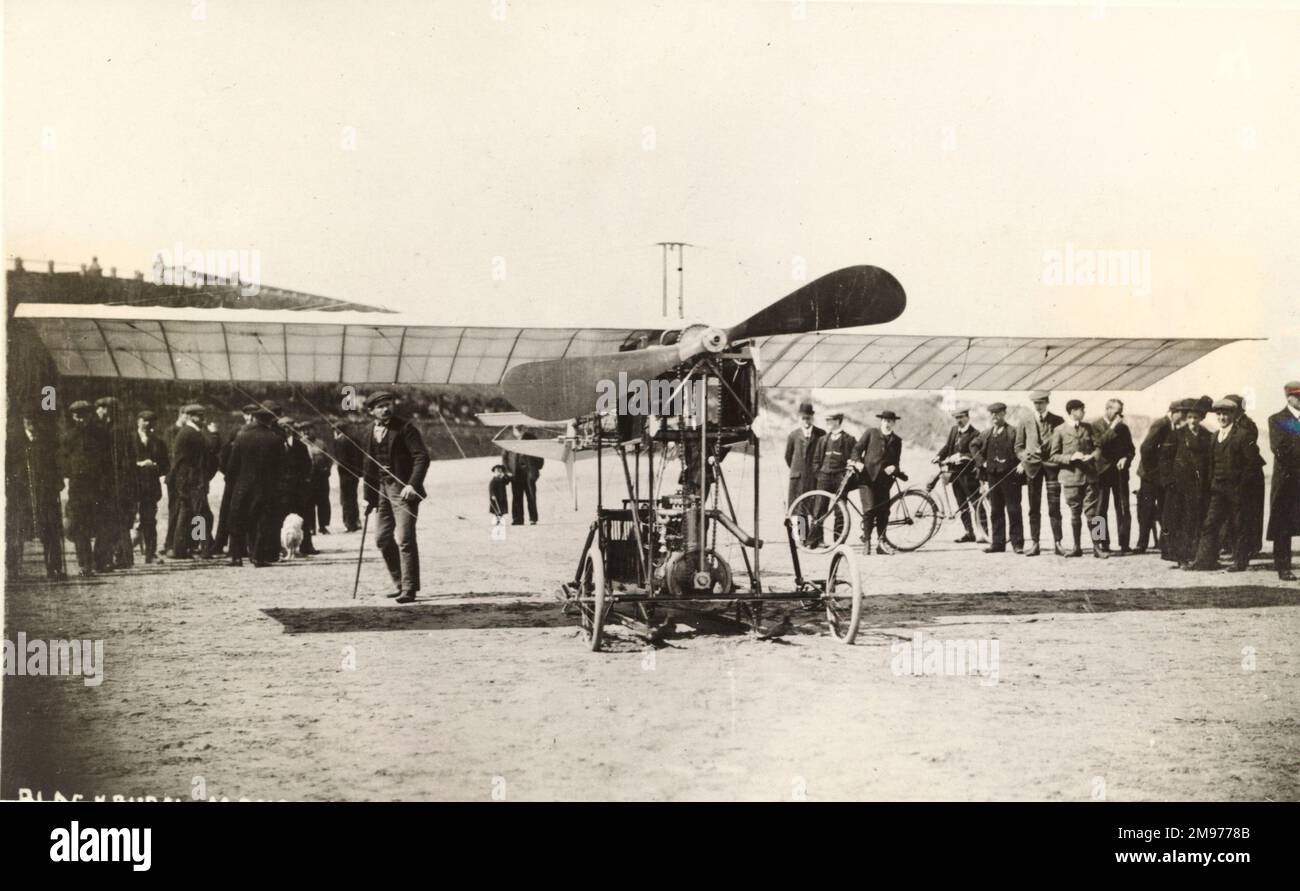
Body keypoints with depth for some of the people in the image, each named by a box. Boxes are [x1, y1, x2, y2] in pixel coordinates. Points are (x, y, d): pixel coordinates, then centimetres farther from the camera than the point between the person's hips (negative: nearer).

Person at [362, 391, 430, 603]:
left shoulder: (405, 428, -8)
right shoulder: (371, 433, 12)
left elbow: (422, 456, -15)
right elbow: (369, 466, 18)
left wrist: (413, 485, -26)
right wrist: (369, 497, 16)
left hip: (403, 489, -7)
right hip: (383, 490, 7)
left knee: (404, 539, -11)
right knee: (382, 538, 10)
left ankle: (409, 589, -7)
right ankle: (400, 583, 23)